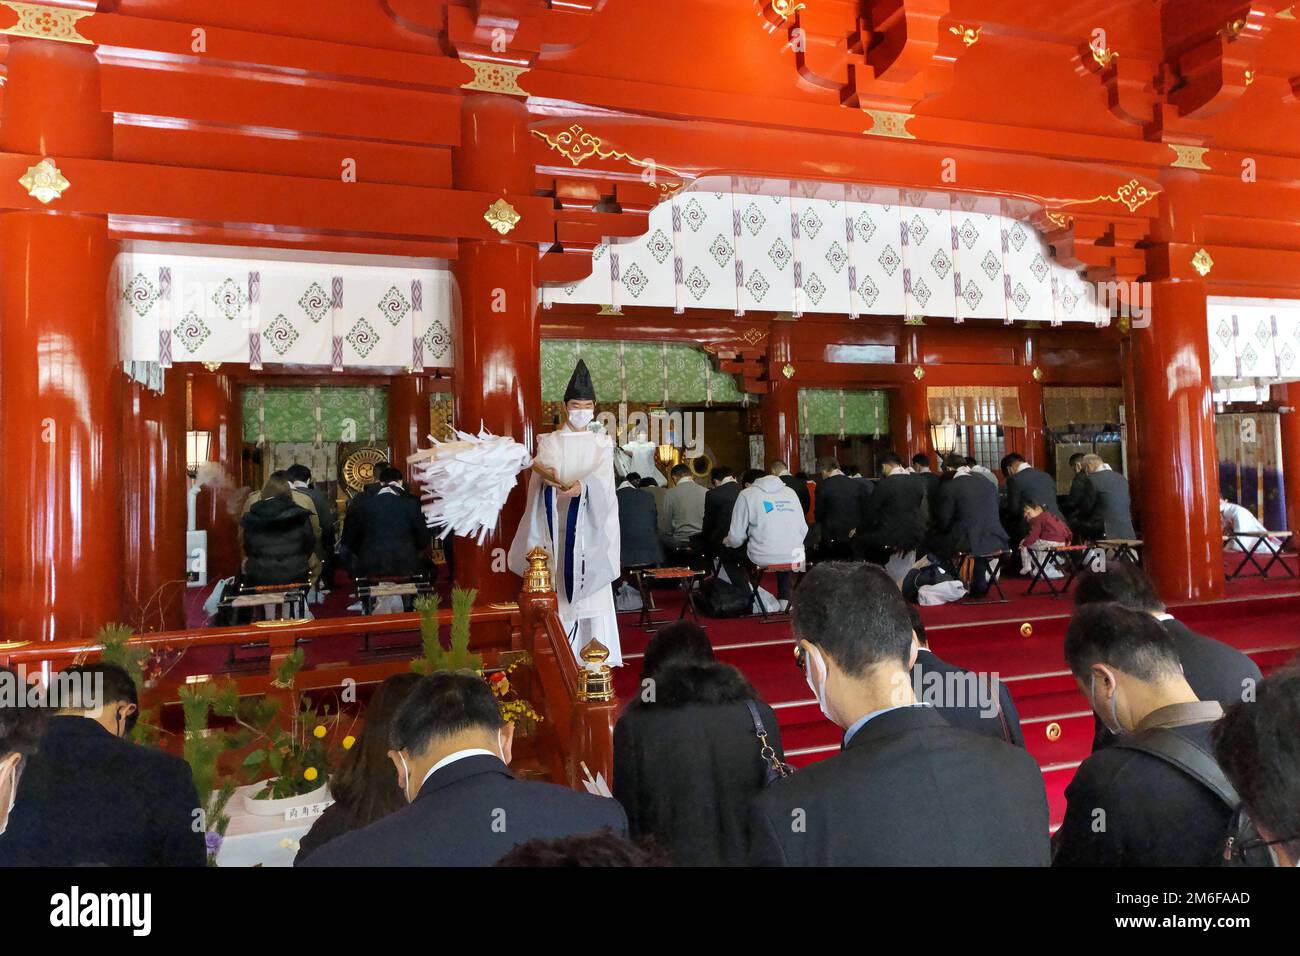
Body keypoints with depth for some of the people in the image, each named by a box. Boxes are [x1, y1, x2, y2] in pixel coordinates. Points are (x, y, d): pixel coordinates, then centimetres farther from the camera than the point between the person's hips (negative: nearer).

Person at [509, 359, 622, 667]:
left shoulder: (602, 443, 8)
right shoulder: (549, 442, 7)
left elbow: (602, 478, -10)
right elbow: (543, 466, -12)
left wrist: (581, 486, -32)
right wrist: (544, 472, -37)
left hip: (590, 528, 1)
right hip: (558, 528, 0)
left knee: (592, 591, -1)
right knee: (560, 592, -1)